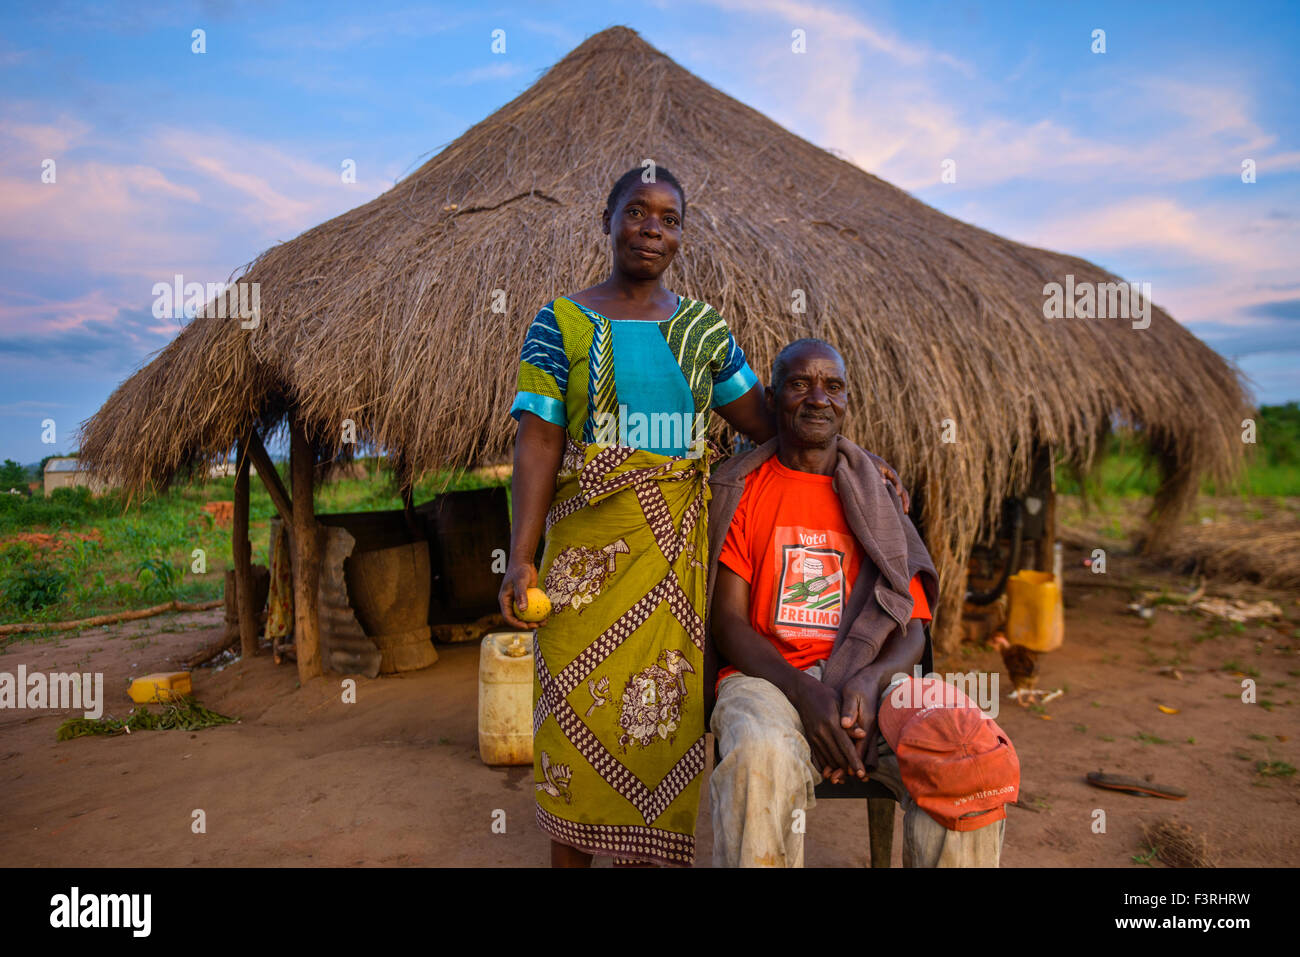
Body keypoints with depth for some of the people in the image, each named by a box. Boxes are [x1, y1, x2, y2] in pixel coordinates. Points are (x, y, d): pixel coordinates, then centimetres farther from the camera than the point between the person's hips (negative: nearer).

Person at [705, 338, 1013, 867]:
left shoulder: (877, 497, 15)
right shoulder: (739, 490, 8)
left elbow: (912, 628, 9)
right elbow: (727, 622, 0)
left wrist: (870, 681, -15)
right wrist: (803, 691, -18)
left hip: (870, 680, 3)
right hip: (767, 676, -2)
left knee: (974, 759, -27)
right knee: (762, 763, -38)